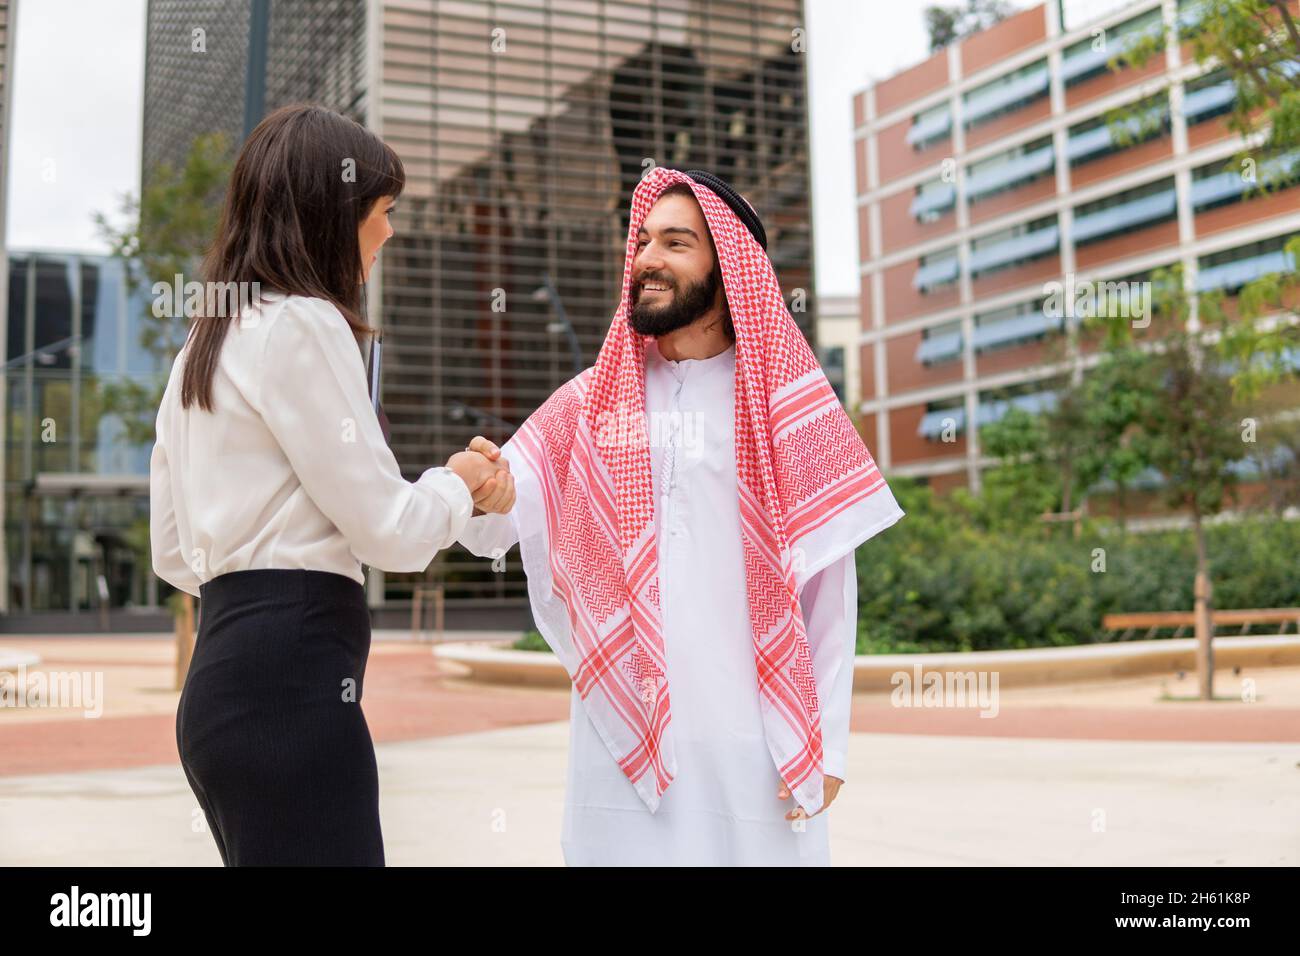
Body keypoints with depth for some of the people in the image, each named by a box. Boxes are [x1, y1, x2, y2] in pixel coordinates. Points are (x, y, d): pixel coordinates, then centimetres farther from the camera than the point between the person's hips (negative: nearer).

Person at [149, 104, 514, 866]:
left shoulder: (206, 341, 18)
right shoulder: (305, 324, -9)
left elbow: (176, 554, 20)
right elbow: (390, 532, -11)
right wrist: (459, 483, 9)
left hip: (229, 672, 10)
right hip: (292, 677, -10)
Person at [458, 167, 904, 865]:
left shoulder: (785, 403, 1)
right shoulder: (592, 400, 8)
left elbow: (829, 587, 1)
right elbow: (496, 528, 0)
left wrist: (827, 744, -3)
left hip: (752, 744, -1)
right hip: (624, 736, 2)